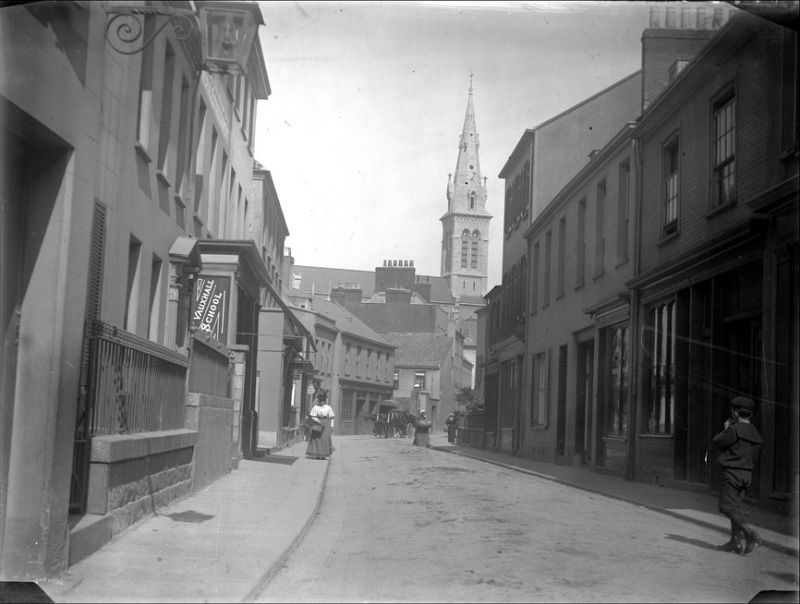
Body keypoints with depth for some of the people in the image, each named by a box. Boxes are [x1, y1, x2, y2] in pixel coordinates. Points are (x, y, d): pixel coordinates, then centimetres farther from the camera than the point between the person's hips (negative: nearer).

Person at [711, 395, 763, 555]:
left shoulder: (734, 429, -16)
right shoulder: (753, 432, 10)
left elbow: (717, 441, -8)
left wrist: (725, 429, 9)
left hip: (732, 472, -8)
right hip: (747, 472, 8)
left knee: (727, 506, -6)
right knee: (737, 506, 12)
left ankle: (749, 532, -22)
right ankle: (735, 541, 11)